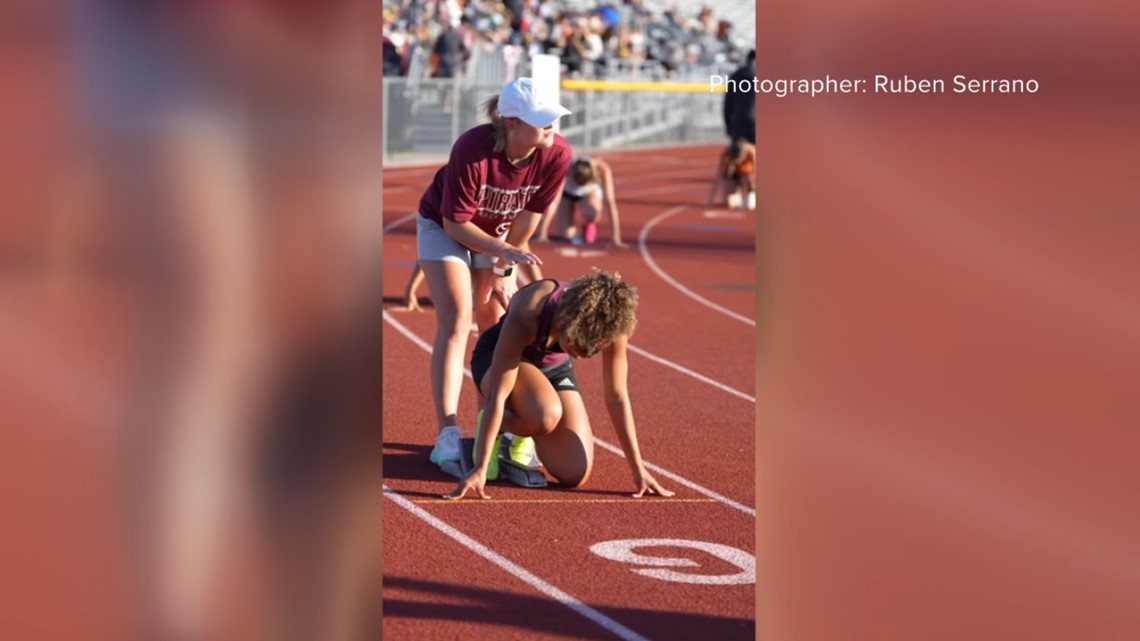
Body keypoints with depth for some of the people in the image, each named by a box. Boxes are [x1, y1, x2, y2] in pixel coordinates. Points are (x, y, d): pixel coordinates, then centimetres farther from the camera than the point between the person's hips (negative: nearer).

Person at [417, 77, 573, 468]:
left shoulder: (557, 156, -27)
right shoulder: (472, 151, -38)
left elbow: (526, 222, -15)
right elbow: (456, 223, -28)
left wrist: (500, 271, -9)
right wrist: (504, 252, -37)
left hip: (498, 234, 4)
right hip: (443, 227, -4)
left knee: (497, 325, 1)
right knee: (456, 320, -16)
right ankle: (448, 435, -19)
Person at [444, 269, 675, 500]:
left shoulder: (612, 321, -28)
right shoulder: (526, 315, -40)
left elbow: (617, 396, -16)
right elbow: (498, 395, -39)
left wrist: (638, 469, -13)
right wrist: (480, 469, -42)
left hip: (554, 366, 4)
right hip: (498, 359, -4)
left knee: (575, 475, -11)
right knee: (546, 414, -39)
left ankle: (521, 439, 20)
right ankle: (499, 425, -5)